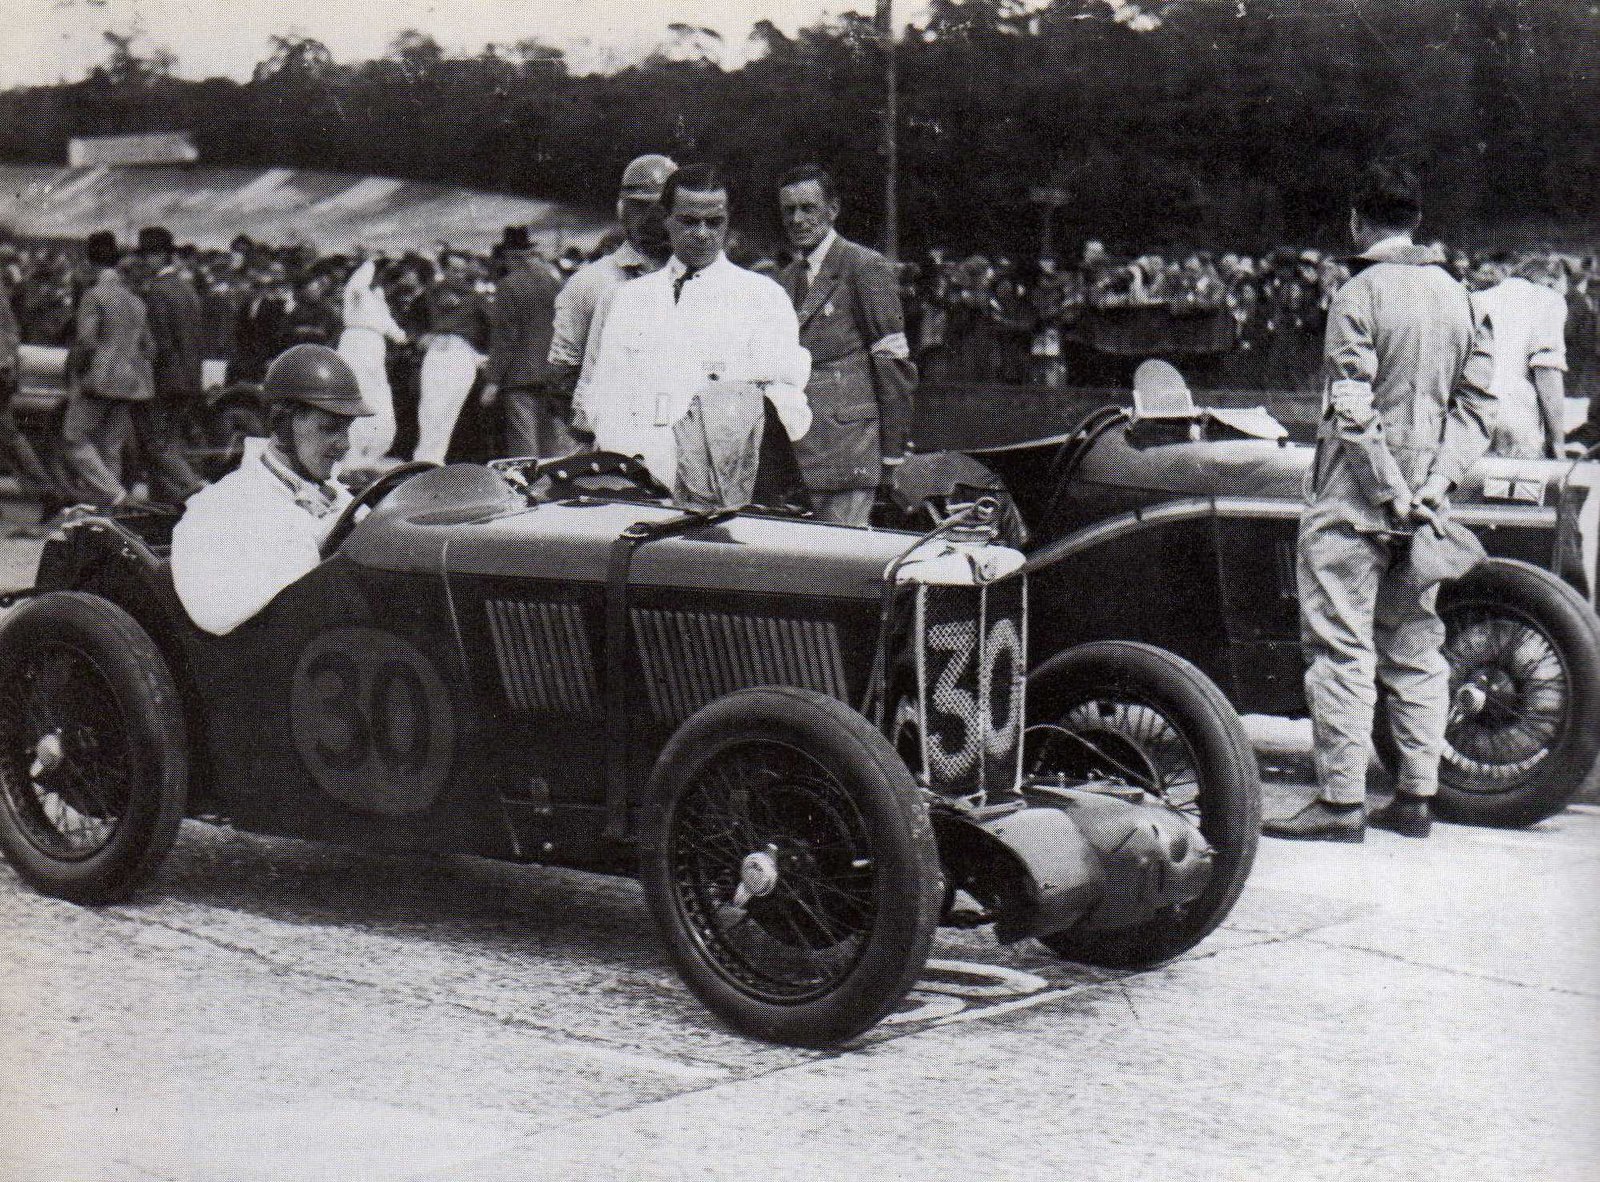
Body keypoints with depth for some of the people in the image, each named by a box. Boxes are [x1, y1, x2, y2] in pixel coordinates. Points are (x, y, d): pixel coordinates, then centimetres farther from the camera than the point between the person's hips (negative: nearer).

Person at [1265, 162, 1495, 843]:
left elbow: (1354, 413, -19)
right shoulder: (1458, 296, 10)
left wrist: (1395, 496, -15)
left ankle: (1341, 803, -4)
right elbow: (1478, 403, 5)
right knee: (1415, 647, 12)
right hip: (1423, 504, 7)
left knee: (1342, 646, -4)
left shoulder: (1358, 296, -11)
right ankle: (1416, 799, 16)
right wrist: (1437, 484, -3)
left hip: (1356, 496, -7)